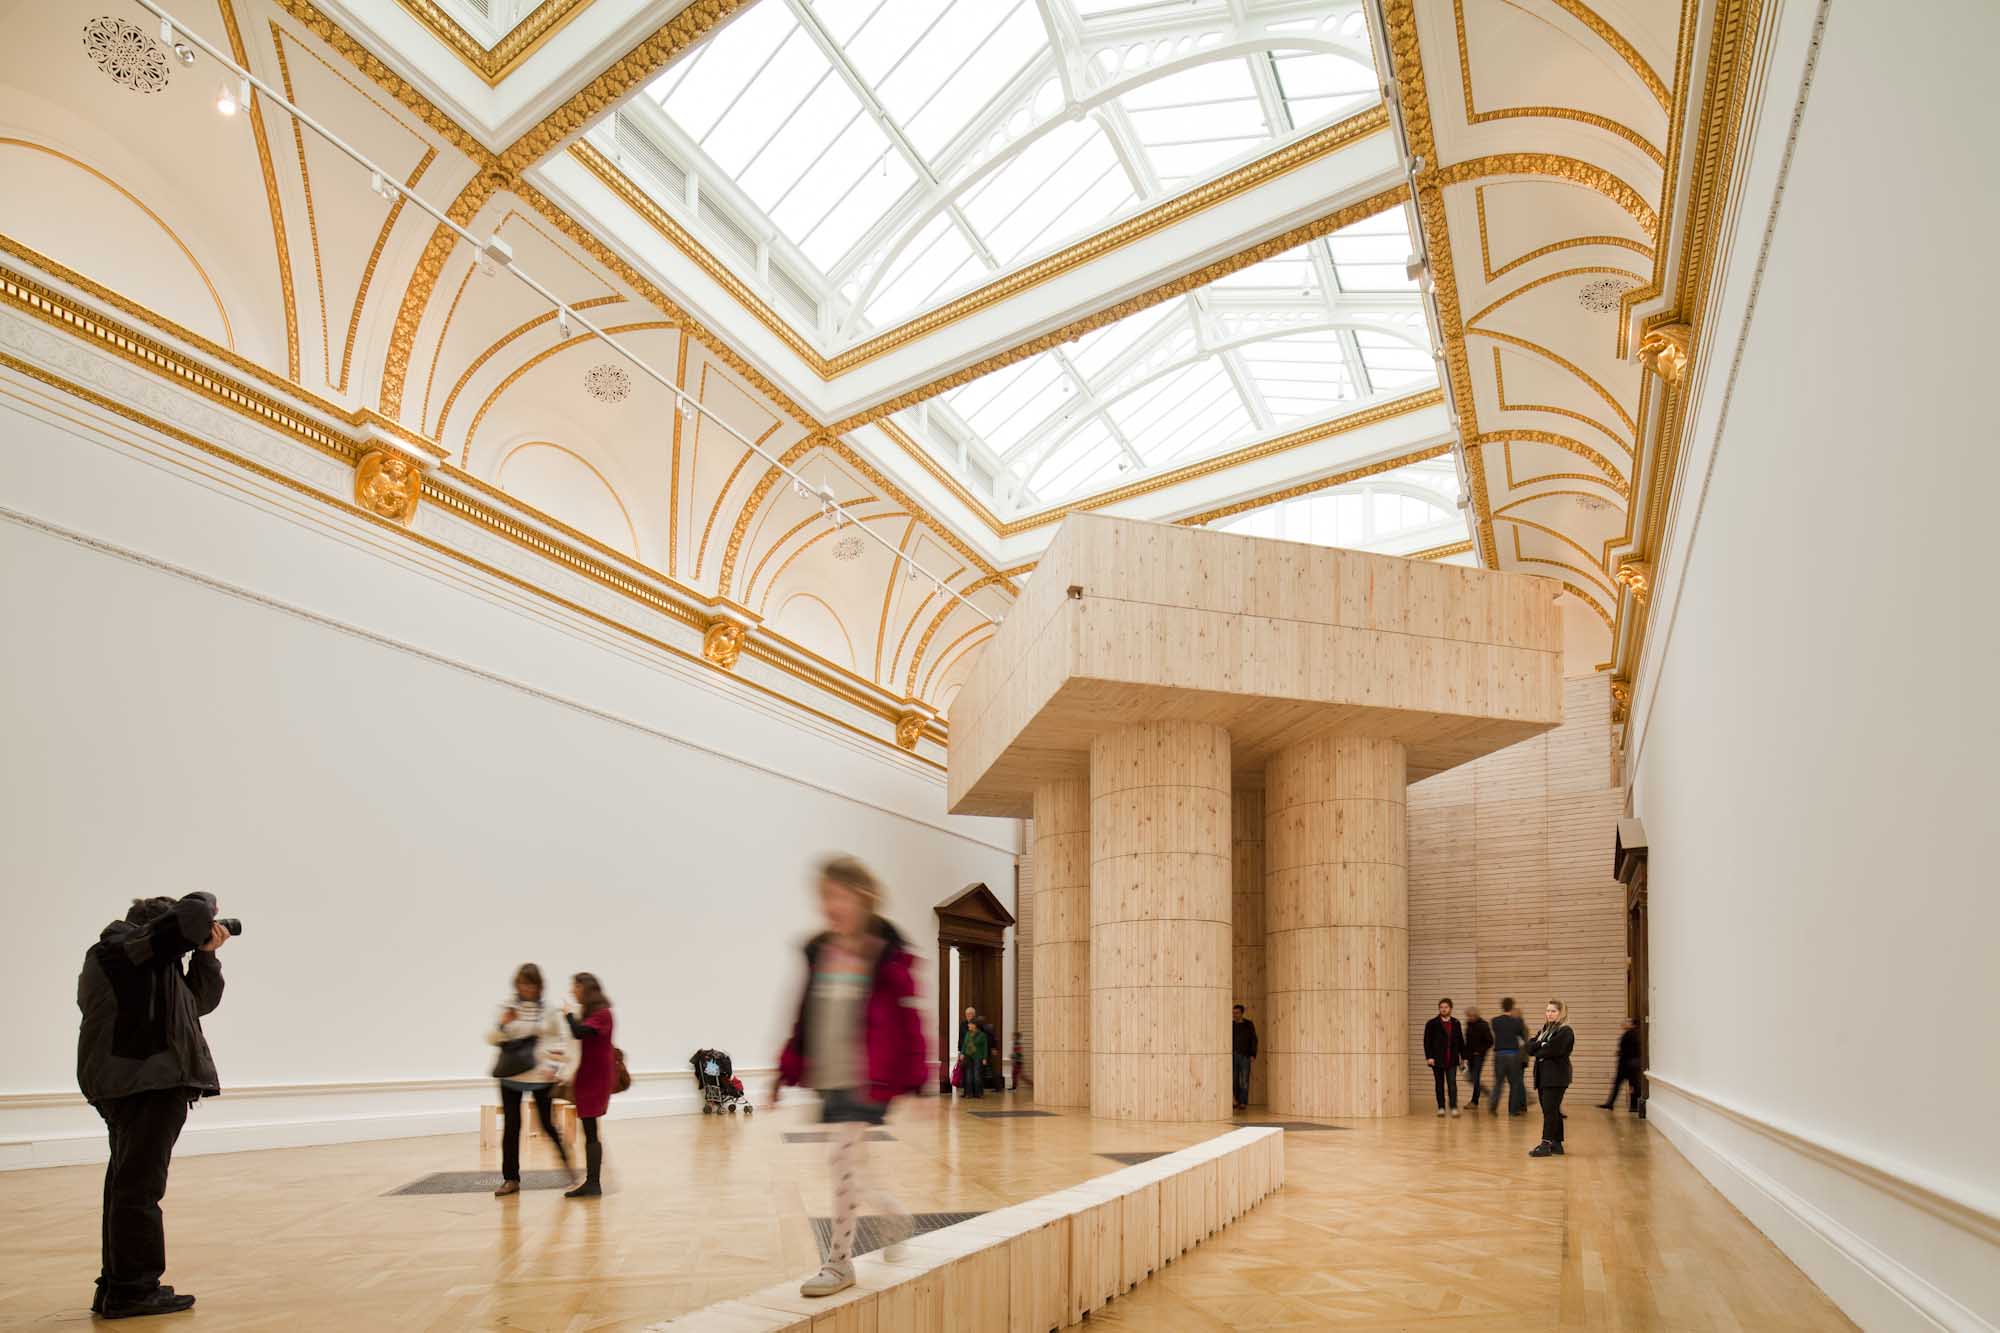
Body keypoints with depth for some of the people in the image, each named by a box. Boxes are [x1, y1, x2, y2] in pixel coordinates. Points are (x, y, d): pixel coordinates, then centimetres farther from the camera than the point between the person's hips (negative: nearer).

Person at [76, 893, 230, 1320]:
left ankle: (116, 1286, 20)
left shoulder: (152, 965, 22)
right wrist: (207, 903, 1)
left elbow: (200, 1001, 20)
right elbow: (190, 917, -21)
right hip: (146, 1081, -11)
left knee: (127, 1184, 14)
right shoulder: (124, 944, -6)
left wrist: (206, 954, 10)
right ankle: (133, 1289, -7)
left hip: (130, 1082, 11)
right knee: (139, 1186, -9)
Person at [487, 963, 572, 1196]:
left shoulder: (550, 1010, -2)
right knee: (511, 1126, 2)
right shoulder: (506, 1008, 1)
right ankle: (511, 1179, 13)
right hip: (511, 1076, 1)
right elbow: (492, 1039, 2)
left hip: (541, 1077, -1)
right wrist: (503, 1024, -16)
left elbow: (558, 1041, 2)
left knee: (548, 1124, 2)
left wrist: (553, 1067, -9)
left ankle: (566, 1159, 27)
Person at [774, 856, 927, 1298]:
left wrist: (916, 1080, -10)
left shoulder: (886, 955, -11)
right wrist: (787, 1073, 12)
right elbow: (805, 1018, 12)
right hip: (828, 1080, 7)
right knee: (848, 1163, 14)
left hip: (865, 1080, -6)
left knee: (845, 1160, -7)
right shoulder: (818, 952, 6)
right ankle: (896, 1215, 39)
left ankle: (840, 1262, 9)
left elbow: (907, 1020, -10)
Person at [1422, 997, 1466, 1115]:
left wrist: (1463, 1057, 10)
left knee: (1452, 1083, -6)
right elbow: (1427, 1041, -3)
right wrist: (1429, 1057, -12)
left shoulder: (1456, 1023, 9)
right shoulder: (1432, 1024, -1)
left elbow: (1461, 1041, 12)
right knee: (1439, 1084, 7)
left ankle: (1454, 1107, -4)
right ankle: (1441, 1108, 13)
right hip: (1437, 1060, -1)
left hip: (1452, 1060, 1)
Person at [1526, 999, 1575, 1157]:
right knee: (1553, 1111, 12)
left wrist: (1538, 1052, -2)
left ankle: (1546, 1144, -12)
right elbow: (1529, 1047, 9)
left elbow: (1551, 1051, -19)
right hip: (1543, 1076, 8)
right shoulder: (1544, 1029, 18)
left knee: (1550, 1111, -10)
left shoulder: (1565, 1031, -7)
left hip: (1556, 1077, -8)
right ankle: (1556, 1144, 17)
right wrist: (1541, 1045, -10)